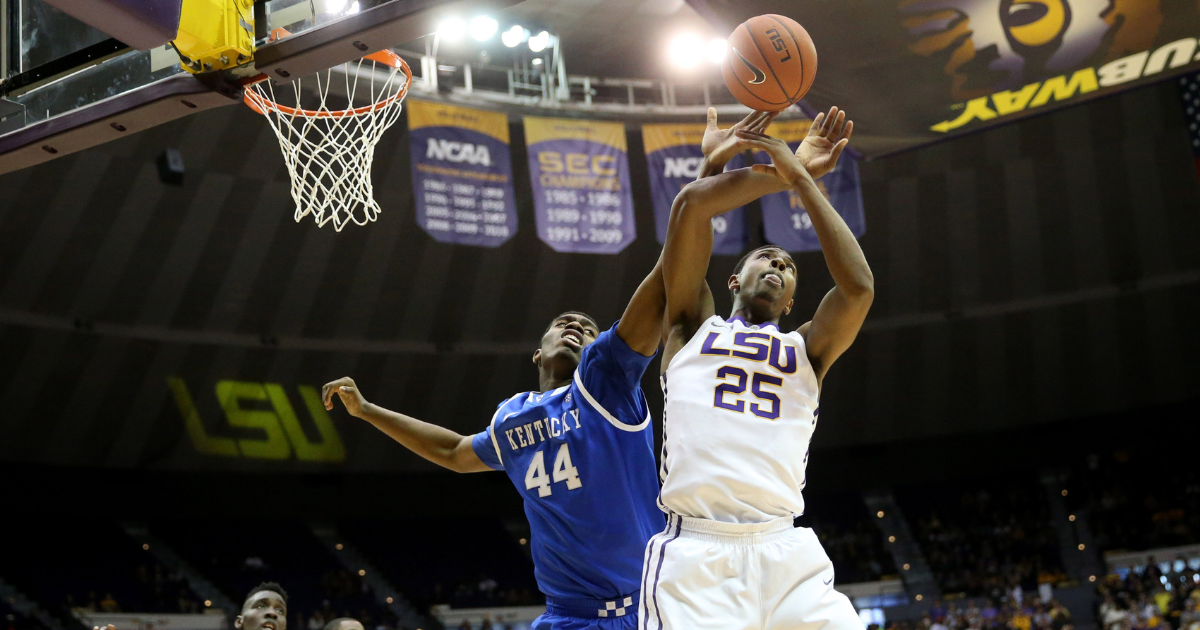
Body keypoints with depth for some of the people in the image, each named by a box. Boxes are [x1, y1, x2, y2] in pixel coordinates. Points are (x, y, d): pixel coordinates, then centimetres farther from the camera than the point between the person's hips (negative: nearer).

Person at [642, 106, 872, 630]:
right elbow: (692, 202, 7)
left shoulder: (807, 349, 21)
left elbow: (859, 287, 1)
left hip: (787, 555, 2)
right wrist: (788, 169, 15)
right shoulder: (693, 327, 18)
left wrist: (802, 180, 7)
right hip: (694, 553, -2)